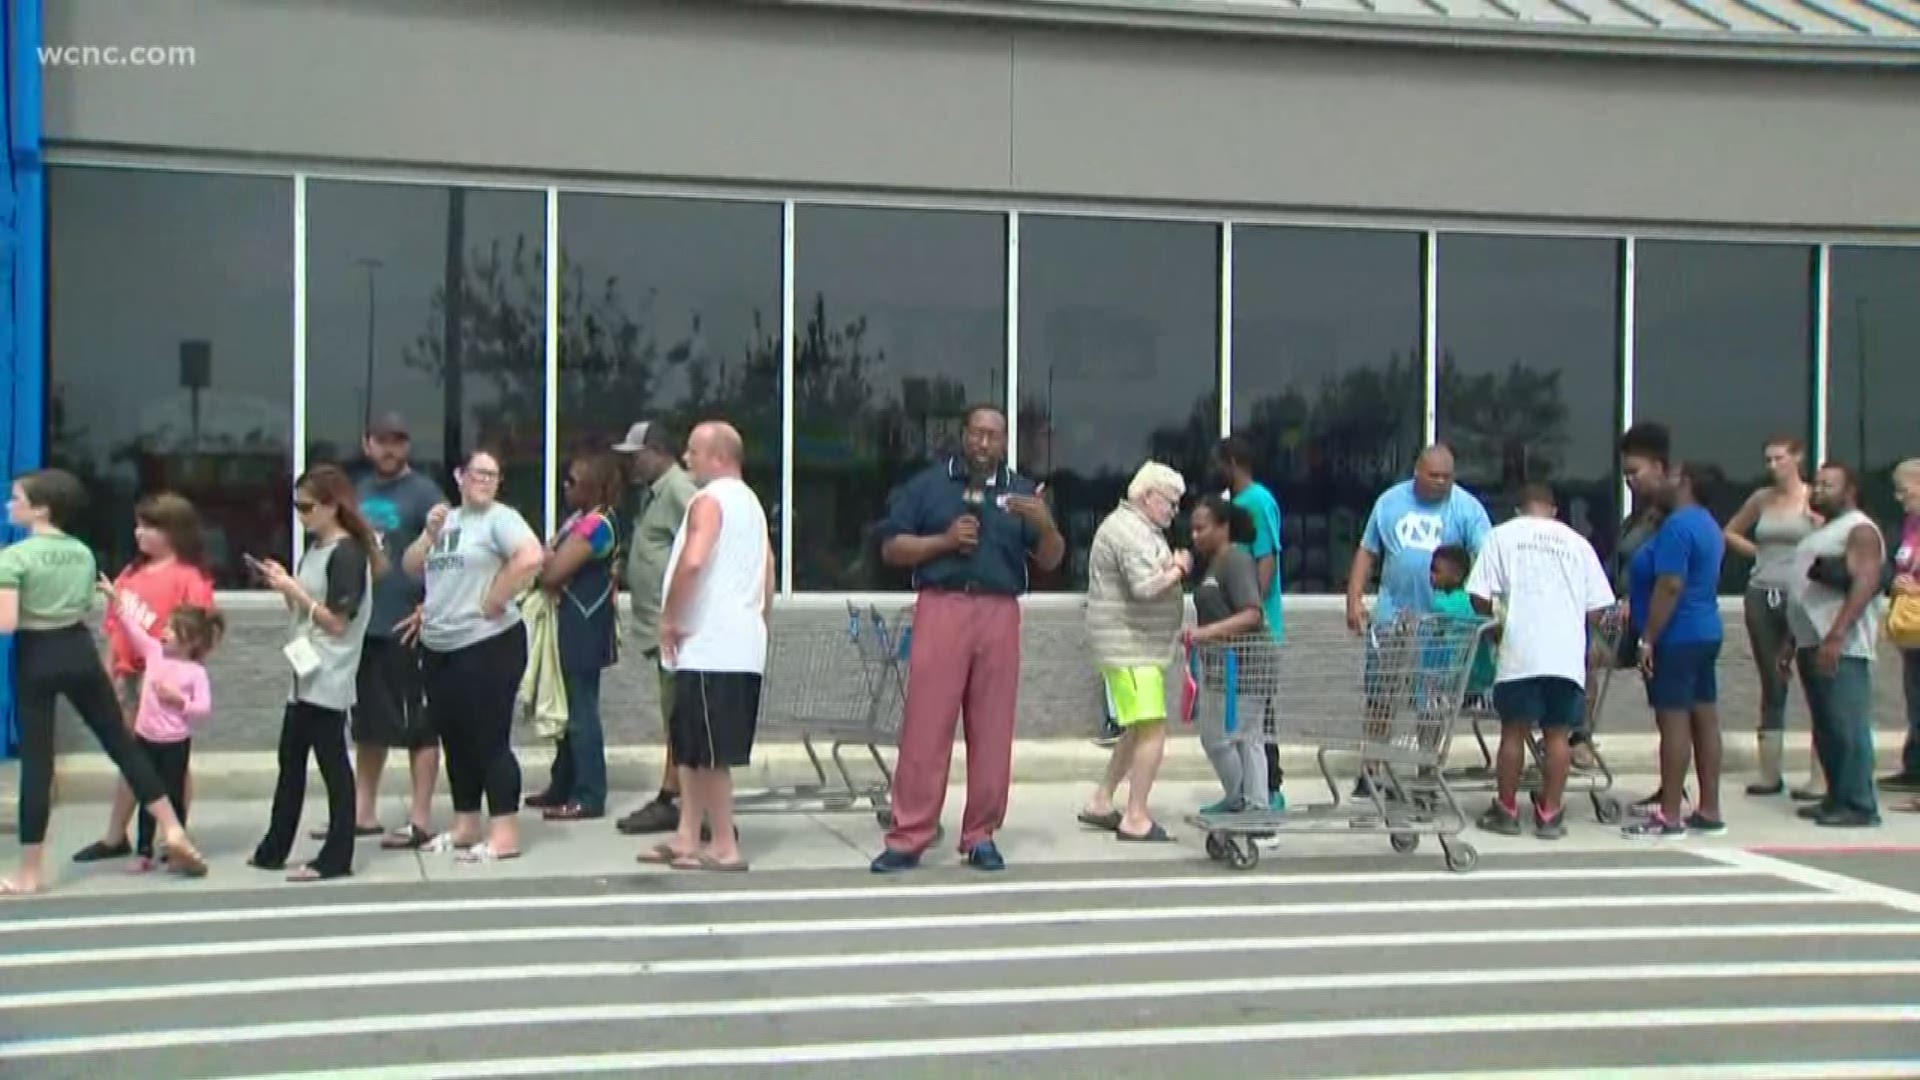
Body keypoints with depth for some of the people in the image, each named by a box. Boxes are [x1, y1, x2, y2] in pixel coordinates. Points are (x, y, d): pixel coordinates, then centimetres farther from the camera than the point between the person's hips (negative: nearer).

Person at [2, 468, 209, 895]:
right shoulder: (82, 552, 7)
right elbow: (86, 611, 11)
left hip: (36, 658, -5)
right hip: (79, 651, 5)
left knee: (35, 760, 1)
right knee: (122, 742, 13)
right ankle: (173, 831, 13)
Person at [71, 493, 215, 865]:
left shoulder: (189, 576, -12)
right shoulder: (133, 572, 11)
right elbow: (116, 625, 13)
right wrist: (112, 671, 10)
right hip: (130, 675, 7)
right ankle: (115, 838, 22)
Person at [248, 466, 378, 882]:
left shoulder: (347, 553, -14)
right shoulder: (315, 548, 12)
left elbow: (338, 623, -16)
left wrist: (293, 590, -15)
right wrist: (283, 584, 2)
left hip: (328, 678, -9)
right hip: (305, 674, 9)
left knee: (332, 763, -3)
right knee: (290, 760, 14)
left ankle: (336, 858, 3)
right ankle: (273, 850, 23)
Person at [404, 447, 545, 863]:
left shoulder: (500, 517, -7)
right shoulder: (446, 518, 16)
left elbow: (532, 557, -24)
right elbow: (411, 568, 16)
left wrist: (496, 599, -18)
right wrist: (430, 532, 0)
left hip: (487, 645, -8)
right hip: (438, 648, 8)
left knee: (490, 740, -6)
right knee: (454, 739, 14)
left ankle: (505, 834, -2)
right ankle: (465, 826, 24)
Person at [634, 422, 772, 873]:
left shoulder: (709, 500, -11)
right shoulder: (751, 502, 19)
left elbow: (692, 561, -27)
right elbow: (768, 574, 22)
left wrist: (669, 619, -17)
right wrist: (760, 623, 27)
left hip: (708, 647, -10)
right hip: (743, 646, 10)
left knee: (707, 753, -4)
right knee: (691, 748, 15)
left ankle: (724, 847, 0)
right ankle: (688, 838, 19)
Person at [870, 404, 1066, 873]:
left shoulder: (1021, 491, 16)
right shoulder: (927, 484, 11)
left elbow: (1051, 561, 11)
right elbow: (891, 548, 6)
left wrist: (1045, 525, -10)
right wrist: (943, 540, -8)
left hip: (1000, 614, 2)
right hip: (941, 608, -2)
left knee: (993, 729, 2)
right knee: (925, 725, -6)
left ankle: (981, 836, 10)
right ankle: (908, 838, -3)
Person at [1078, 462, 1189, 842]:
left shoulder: (1136, 527, 19)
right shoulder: (1131, 531, -17)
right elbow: (1145, 587, -27)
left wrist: (1171, 568, 5)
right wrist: (1177, 570, -11)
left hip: (1136, 646, 11)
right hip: (1129, 645, -11)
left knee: (1140, 730, 18)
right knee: (1153, 731, -11)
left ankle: (1100, 803, 24)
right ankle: (1135, 819, -6)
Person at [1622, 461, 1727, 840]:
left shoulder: (1676, 526, -16)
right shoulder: (1707, 524, 16)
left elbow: (1670, 586, -22)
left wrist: (1647, 639, -20)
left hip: (1676, 637, -10)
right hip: (1705, 633, 10)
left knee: (1673, 720, -7)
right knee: (1705, 718, 9)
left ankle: (1669, 817, -5)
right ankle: (1709, 812, 13)